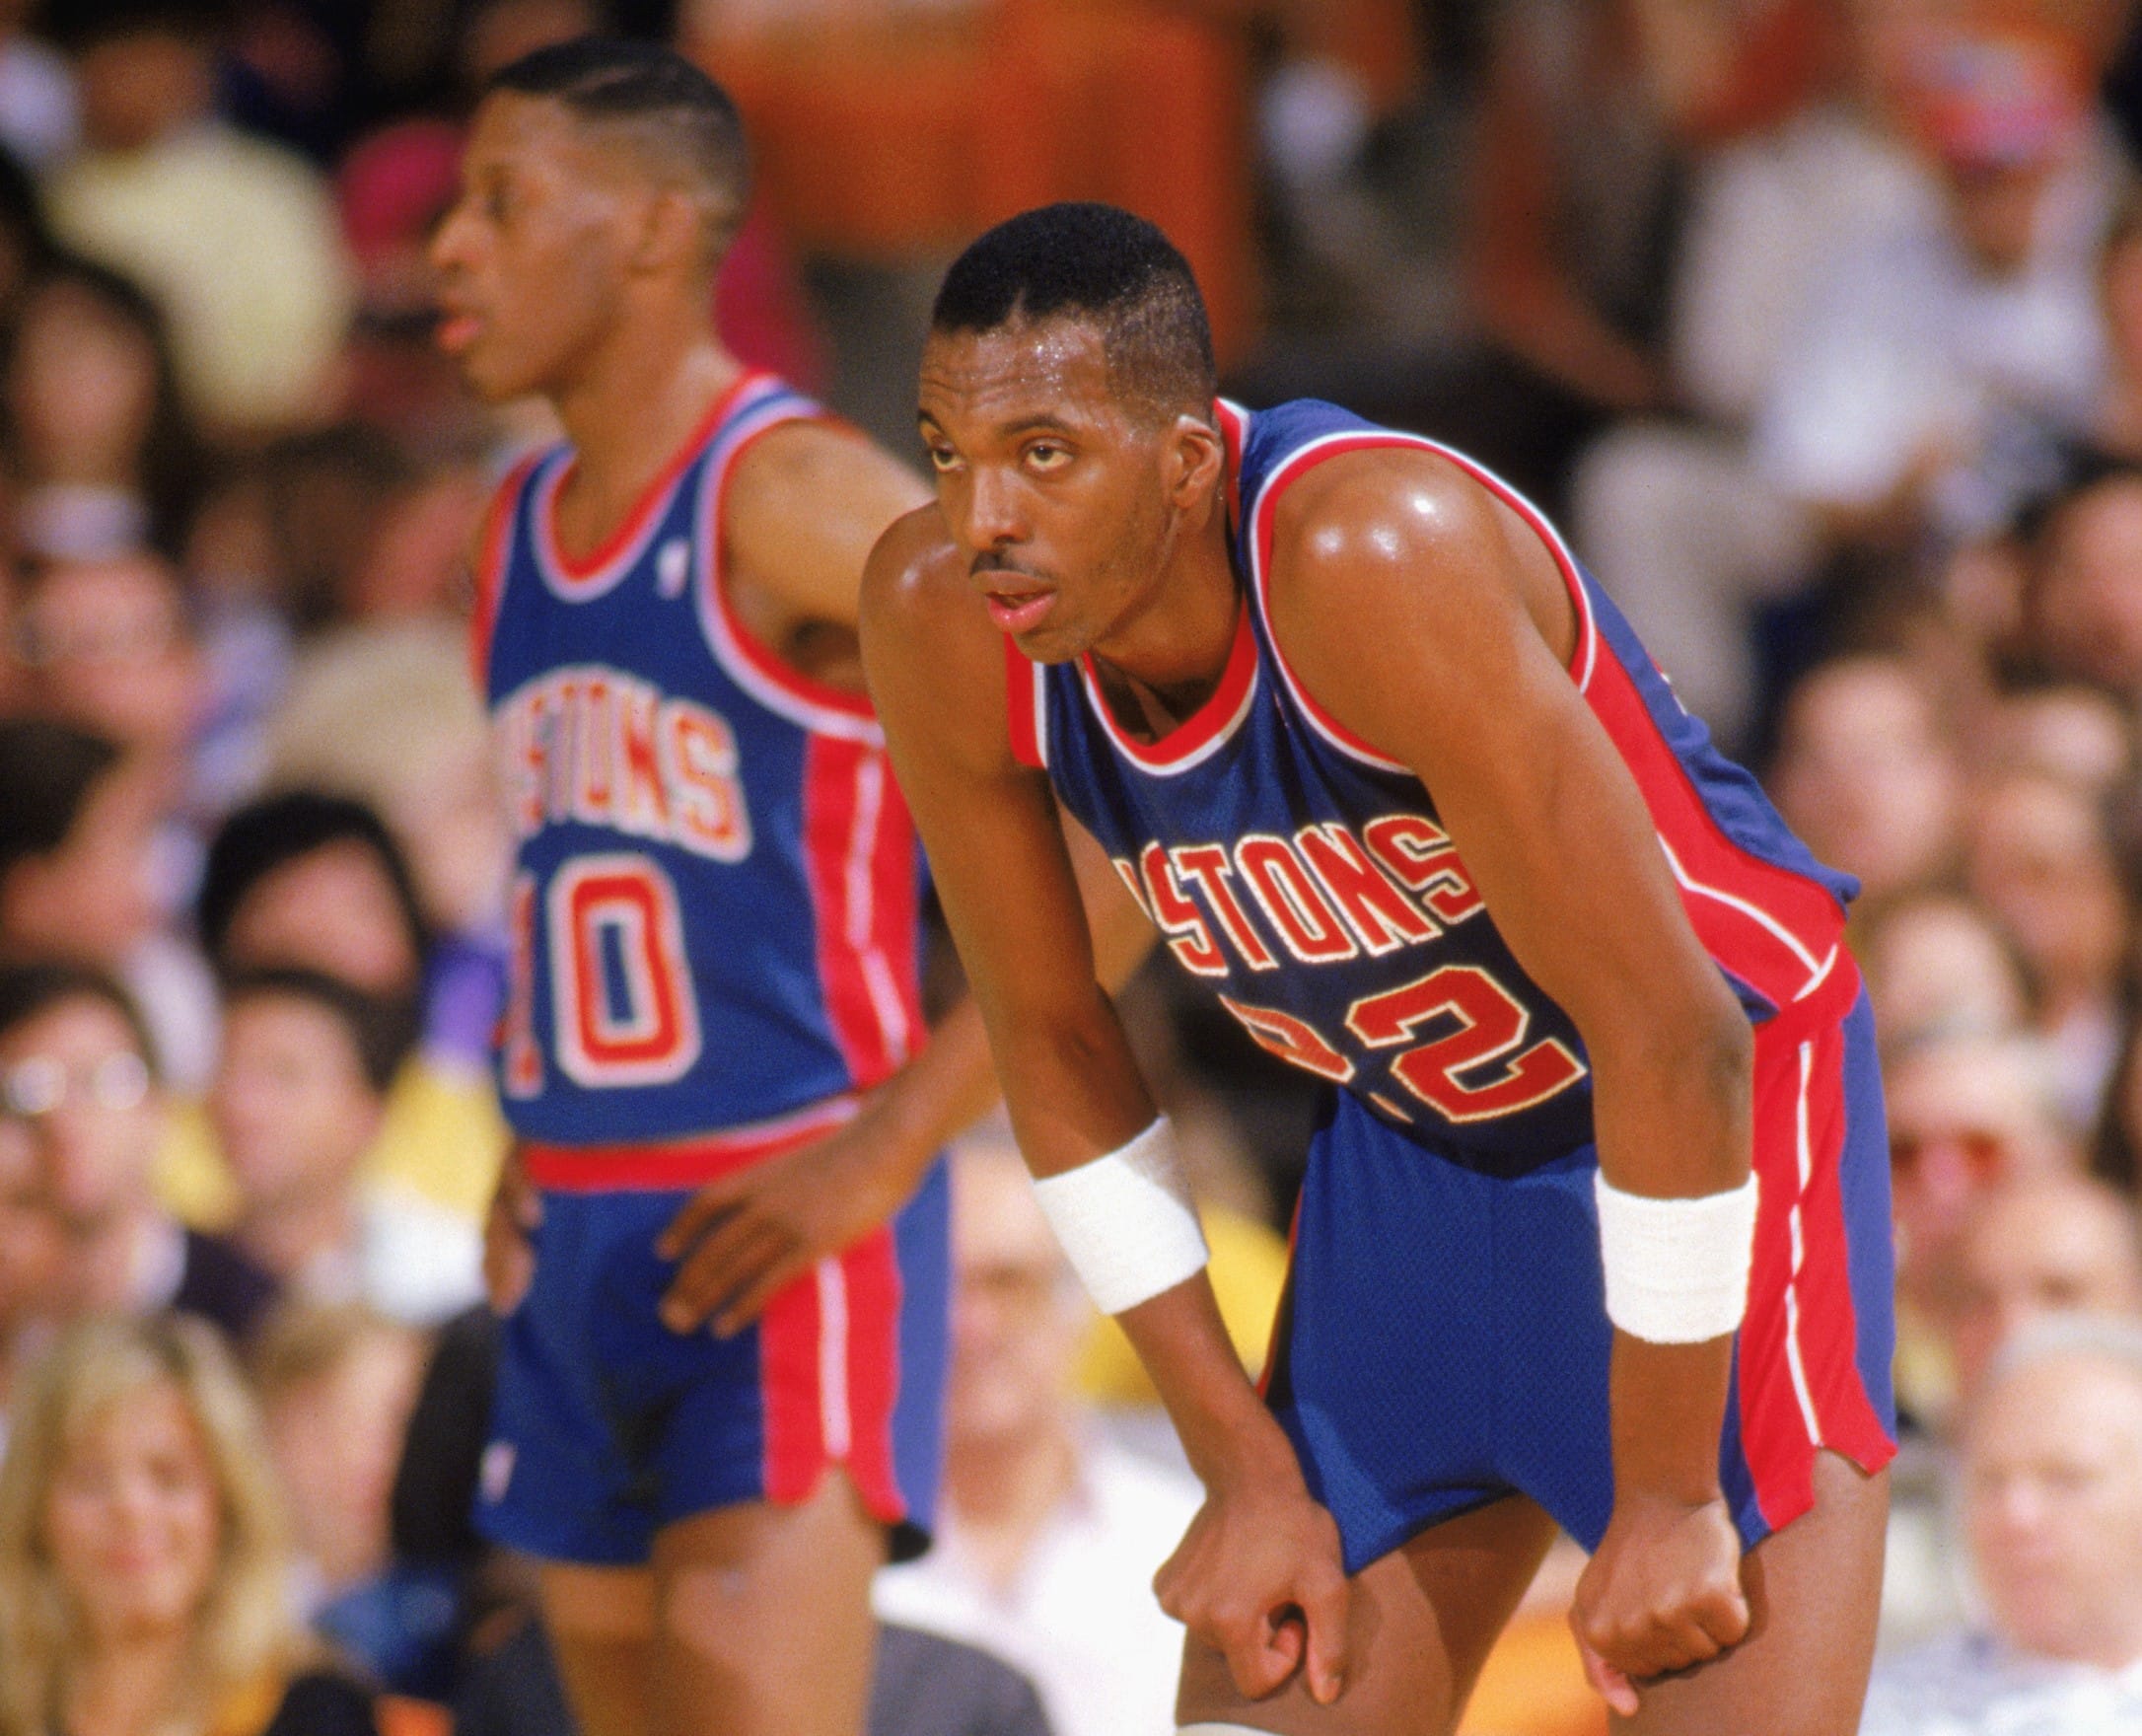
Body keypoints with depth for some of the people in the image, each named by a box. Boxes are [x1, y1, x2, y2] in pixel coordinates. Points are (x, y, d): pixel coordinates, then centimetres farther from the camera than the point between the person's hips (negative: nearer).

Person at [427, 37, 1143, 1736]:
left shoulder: (794, 498, -12)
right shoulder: (521, 527, 13)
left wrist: (892, 1145, -18)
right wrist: (532, 1147, 13)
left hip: (780, 1242, -8)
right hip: (582, 1241, 8)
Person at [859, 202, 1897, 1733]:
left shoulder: (1373, 558, -34)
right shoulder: (938, 620, -16)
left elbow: (1669, 1035, -29)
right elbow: (1053, 1043, 0)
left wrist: (1664, 1506, -22)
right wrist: (1246, 1472, 0)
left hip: (1713, 1122, -6)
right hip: (1408, 1138, 6)